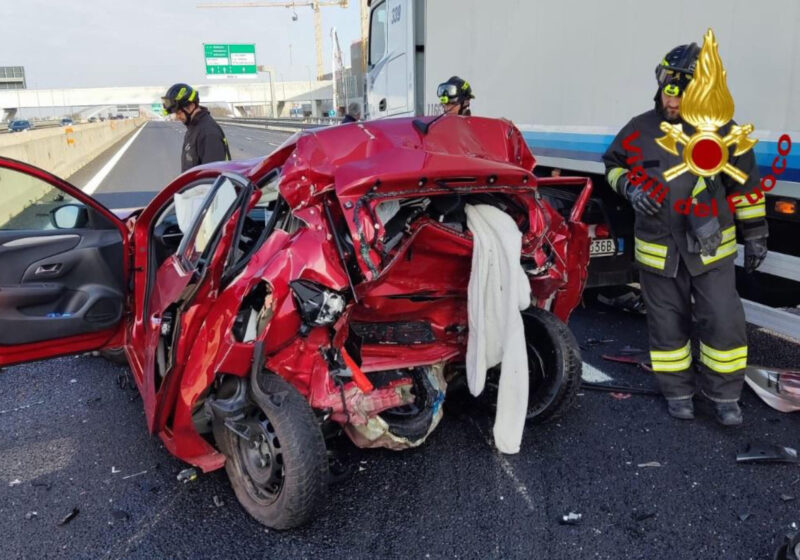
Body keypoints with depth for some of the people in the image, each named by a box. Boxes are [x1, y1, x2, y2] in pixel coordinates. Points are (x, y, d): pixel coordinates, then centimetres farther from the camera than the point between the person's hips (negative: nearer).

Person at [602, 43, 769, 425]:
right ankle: (677, 391, 29)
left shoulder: (720, 130, -5)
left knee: (724, 322, -1)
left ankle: (724, 394, 20)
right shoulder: (639, 130, -4)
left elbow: (745, 184, 3)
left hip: (711, 246, 0)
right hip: (658, 250, 1)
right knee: (668, 324, 11)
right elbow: (613, 164, 13)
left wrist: (755, 234, 7)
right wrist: (630, 186, -9)